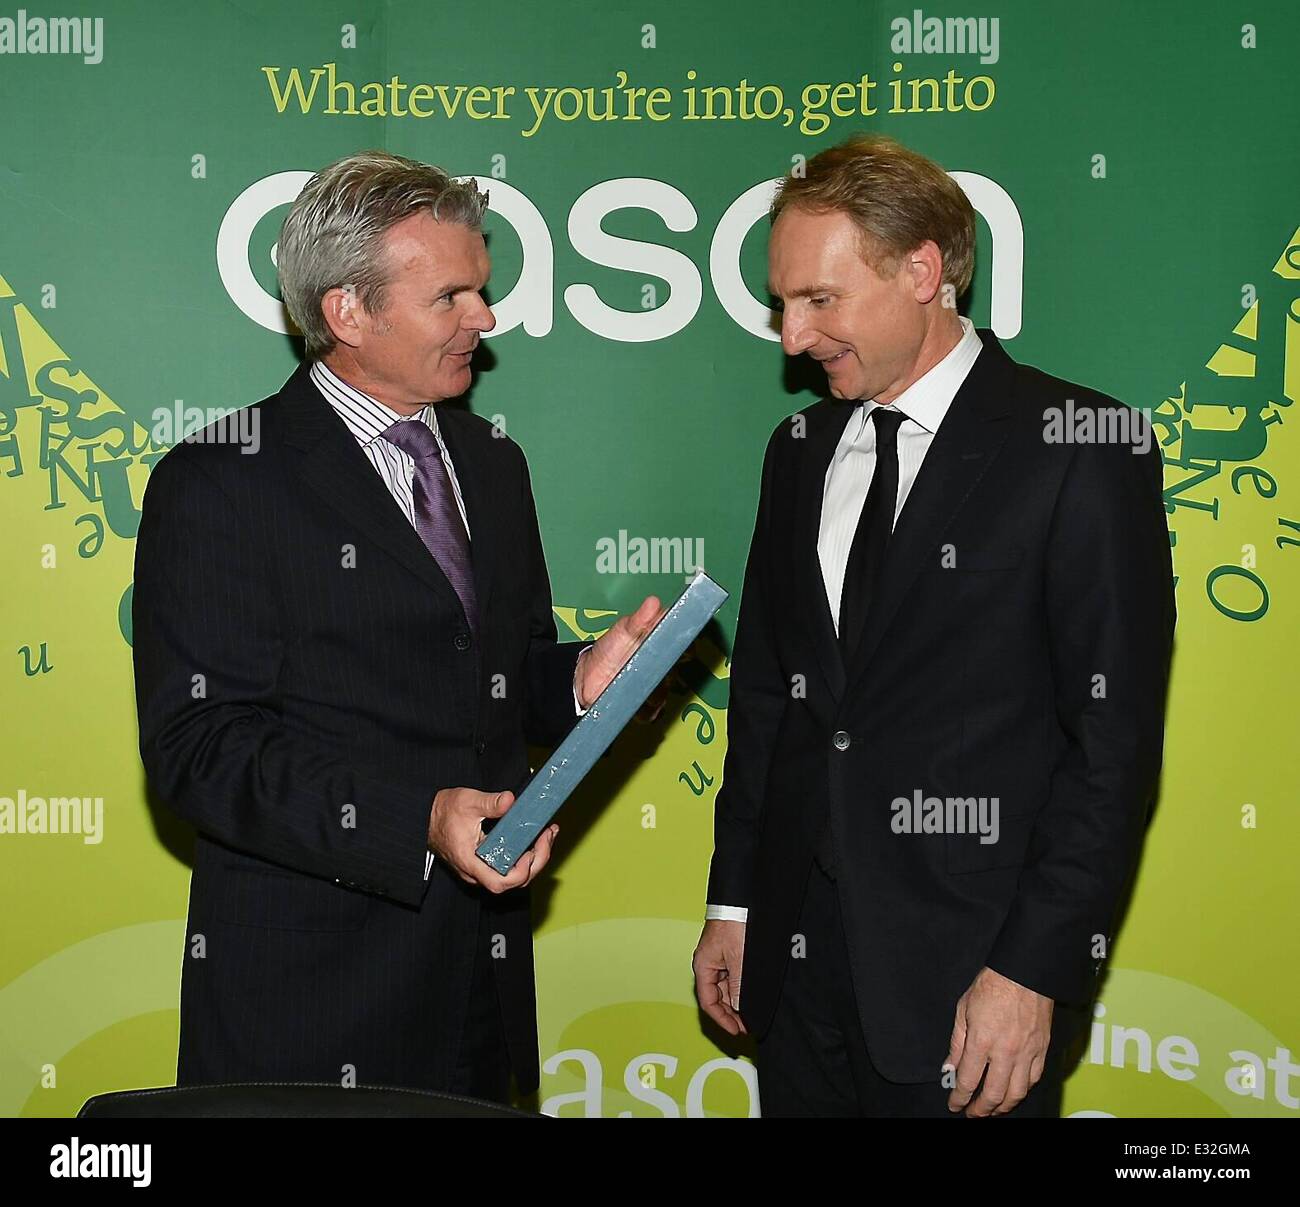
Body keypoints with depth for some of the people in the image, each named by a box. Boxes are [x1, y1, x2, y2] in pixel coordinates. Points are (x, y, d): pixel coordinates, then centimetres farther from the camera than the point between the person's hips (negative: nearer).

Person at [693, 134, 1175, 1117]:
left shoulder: (1081, 448, -9)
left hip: (968, 966, -5)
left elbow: (1116, 735, -12)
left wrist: (1034, 970, -14)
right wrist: (733, 903, 12)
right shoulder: (802, 449, 10)